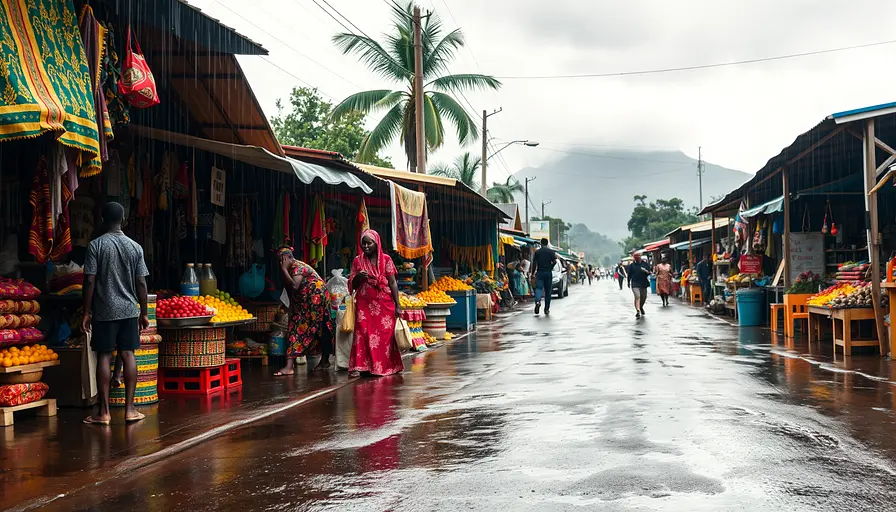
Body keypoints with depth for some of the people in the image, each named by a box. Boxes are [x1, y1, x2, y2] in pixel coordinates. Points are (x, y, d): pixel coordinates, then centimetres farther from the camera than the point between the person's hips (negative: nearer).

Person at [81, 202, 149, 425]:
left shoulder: (96, 245, -5)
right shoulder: (135, 247, 3)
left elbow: (90, 281, -8)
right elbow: (141, 283, 3)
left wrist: (86, 313, -2)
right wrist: (143, 313, 11)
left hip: (104, 311, -2)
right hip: (129, 309, 2)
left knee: (104, 357, 1)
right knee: (128, 355, 5)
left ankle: (103, 411, 3)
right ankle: (130, 409, 6)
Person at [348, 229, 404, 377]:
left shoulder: (386, 259, 2)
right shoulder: (357, 261, 6)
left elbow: (393, 283, 2)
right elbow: (352, 286, 10)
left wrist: (397, 305, -2)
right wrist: (358, 277, -13)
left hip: (385, 304, -1)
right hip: (364, 304, 1)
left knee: (386, 335, 0)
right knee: (363, 334, -7)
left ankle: (387, 366, 7)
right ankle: (359, 366, -8)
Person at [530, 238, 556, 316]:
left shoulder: (537, 252, 3)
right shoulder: (551, 251, 3)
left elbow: (534, 263, -1)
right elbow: (554, 261, -8)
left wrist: (533, 272, 4)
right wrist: (550, 268, 8)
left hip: (540, 272, 0)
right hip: (548, 273, 0)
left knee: (538, 288, 0)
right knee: (548, 290, 7)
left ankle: (538, 301, -31)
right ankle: (547, 309, 10)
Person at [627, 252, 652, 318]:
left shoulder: (645, 264, 4)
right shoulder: (631, 265, 2)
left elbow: (649, 272, 3)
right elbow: (629, 274, 9)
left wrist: (646, 271, -19)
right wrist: (628, 282, 12)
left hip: (643, 283, 3)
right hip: (635, 283, -3)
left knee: (644, 297, 16)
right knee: (637, 297, -18)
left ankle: (641, 307, 45)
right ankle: (638, 311, -25)